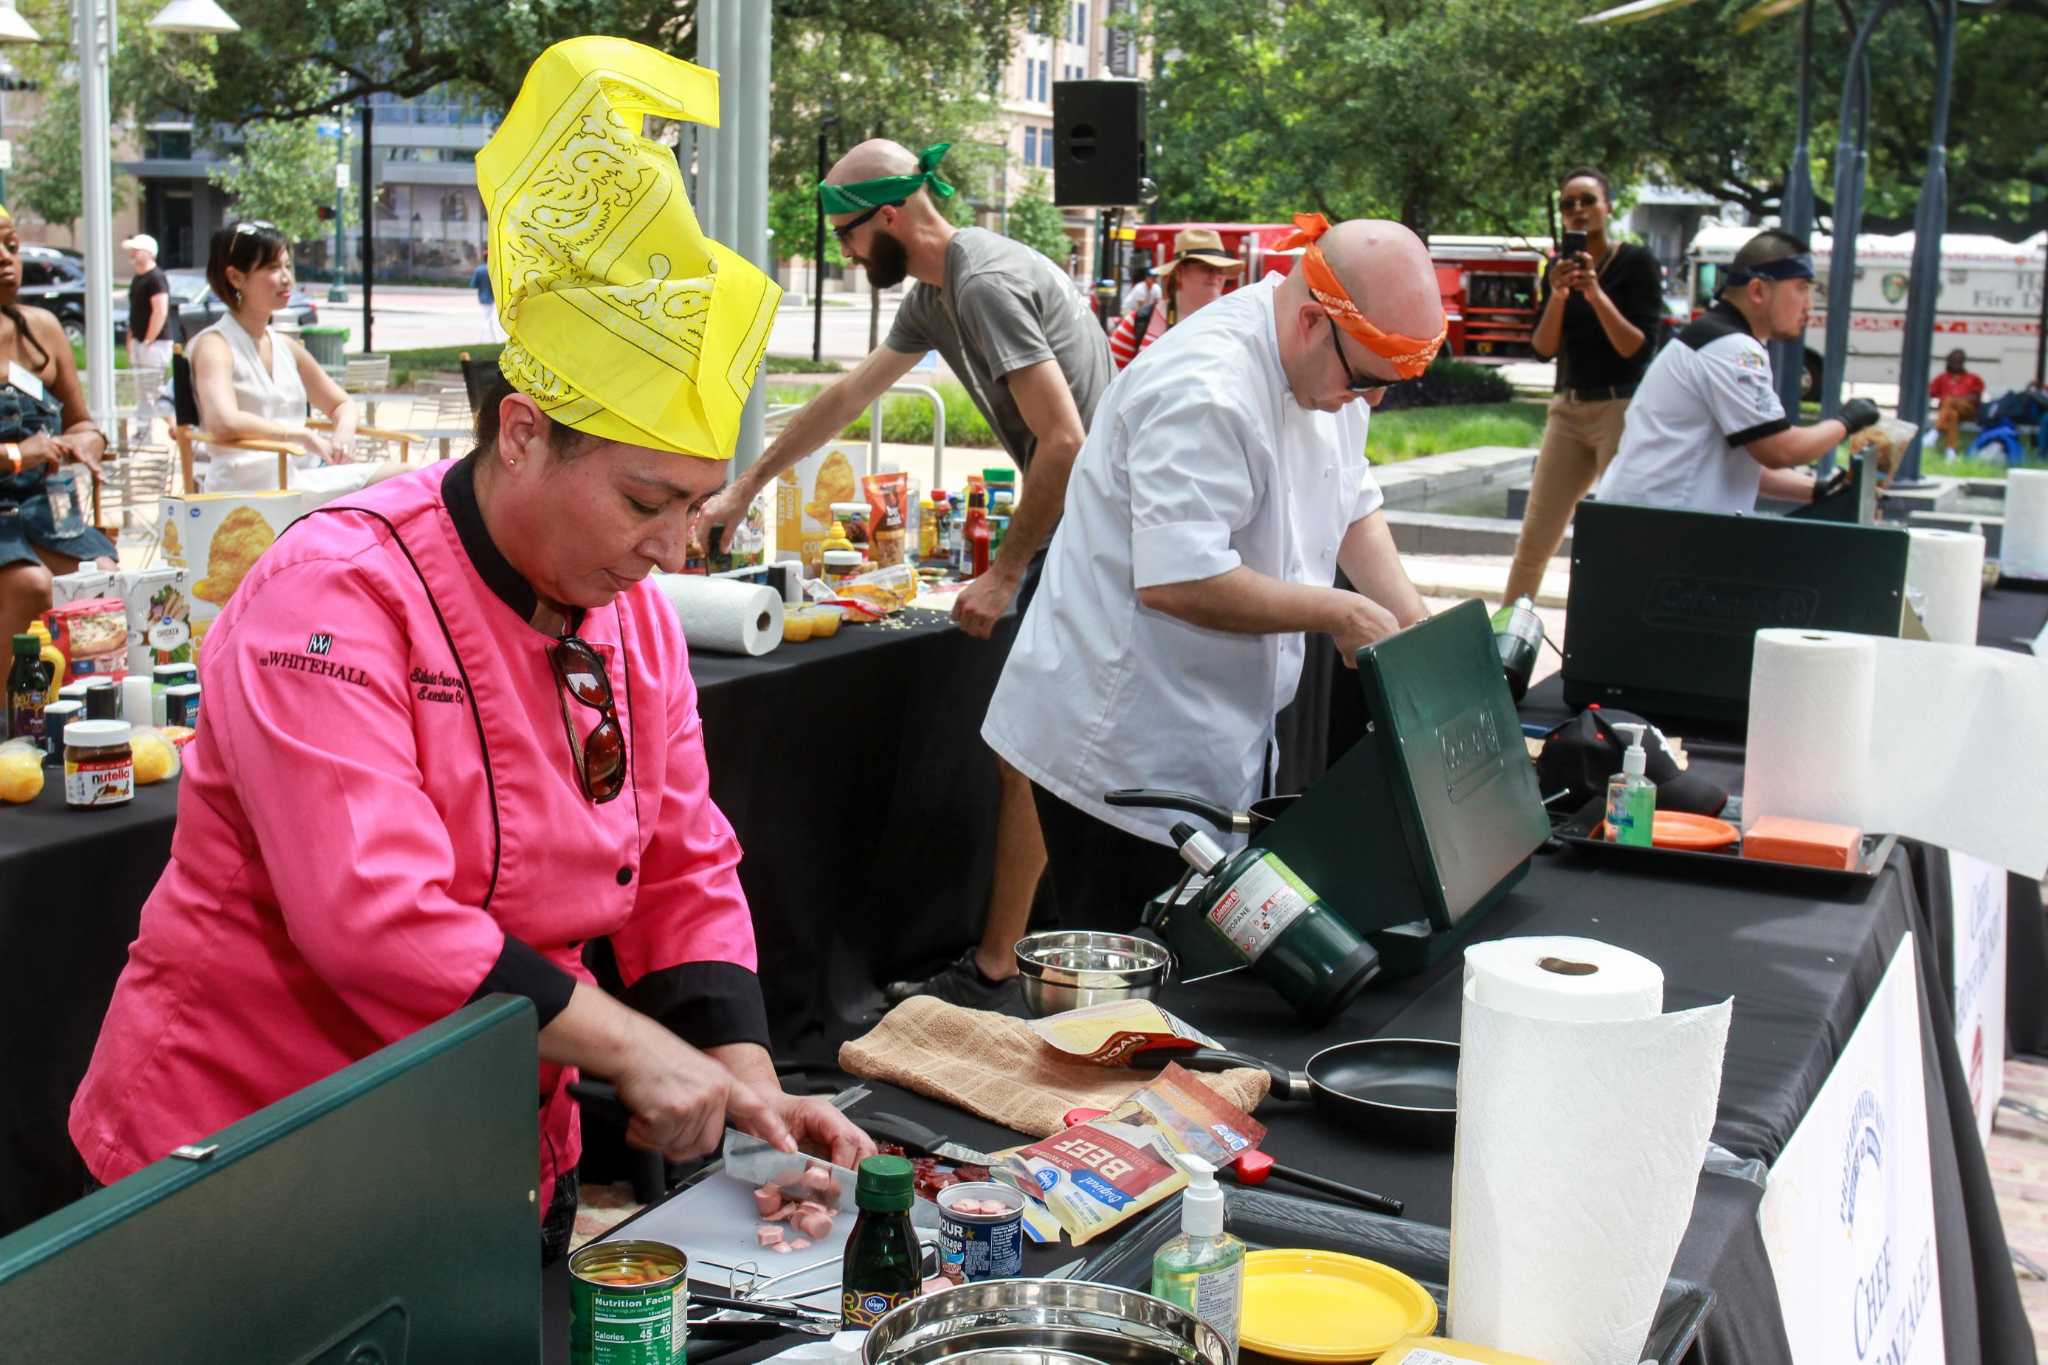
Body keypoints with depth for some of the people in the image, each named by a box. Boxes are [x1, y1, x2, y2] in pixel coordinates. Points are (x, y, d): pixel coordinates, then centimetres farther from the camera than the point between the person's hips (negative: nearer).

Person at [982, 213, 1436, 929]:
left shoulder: (1328, 365, 6)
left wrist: (1416, 627, 6)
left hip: (1215, 749, 10)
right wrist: (1337, 613, -21)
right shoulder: (1206, 393, -27)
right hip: (1118, 755, -9)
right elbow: (1179, 582, -32)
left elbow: (1353, 507, 19)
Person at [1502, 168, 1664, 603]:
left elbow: (1638, 348, -12)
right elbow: (1543, 350, 2)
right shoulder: (1559, 267, 10)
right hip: (1567, 410, 5)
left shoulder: (1636, 261, -5)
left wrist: (1596, 294, -22)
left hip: (1622, 409, -5)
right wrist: (1557, 296, -14)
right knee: (1534, 537, 5)